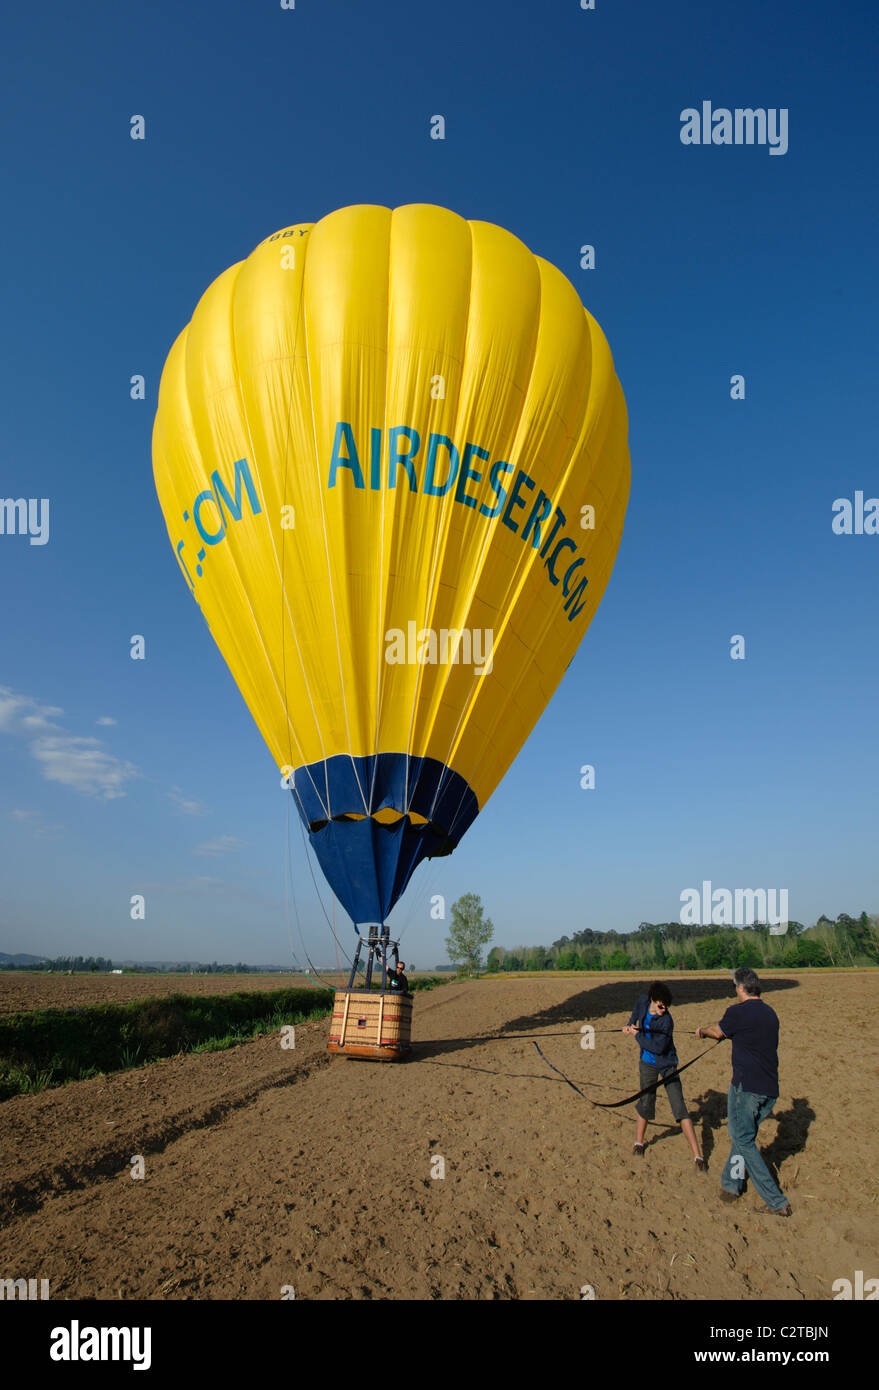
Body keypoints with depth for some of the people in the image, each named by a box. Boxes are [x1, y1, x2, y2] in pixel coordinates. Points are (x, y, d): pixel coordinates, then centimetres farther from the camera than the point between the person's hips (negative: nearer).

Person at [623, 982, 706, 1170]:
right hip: (648, 1064, 4)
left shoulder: (666, 1021, -28)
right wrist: (630, 1024, 9)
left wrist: (637, 1035, -20)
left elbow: (658, 1047, -29)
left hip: (667, 1064, -4)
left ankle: (697, 1156, -2)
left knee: (680, 1108, -8)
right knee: (646, 1104, 4)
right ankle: (639, 1142, 28)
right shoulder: (643, 1000, -11)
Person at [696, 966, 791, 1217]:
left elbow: (717, 1031, 6)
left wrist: (702, 1031, 26)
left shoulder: (738, 1012, -12)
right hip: (770, 1090, 7)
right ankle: (731, 1184, 27)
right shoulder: (770, 1013, 7)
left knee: (743, 1141, 3)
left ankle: (777, 1202, 1)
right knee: (743, 1135, 20)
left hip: (746, 1087, -7)